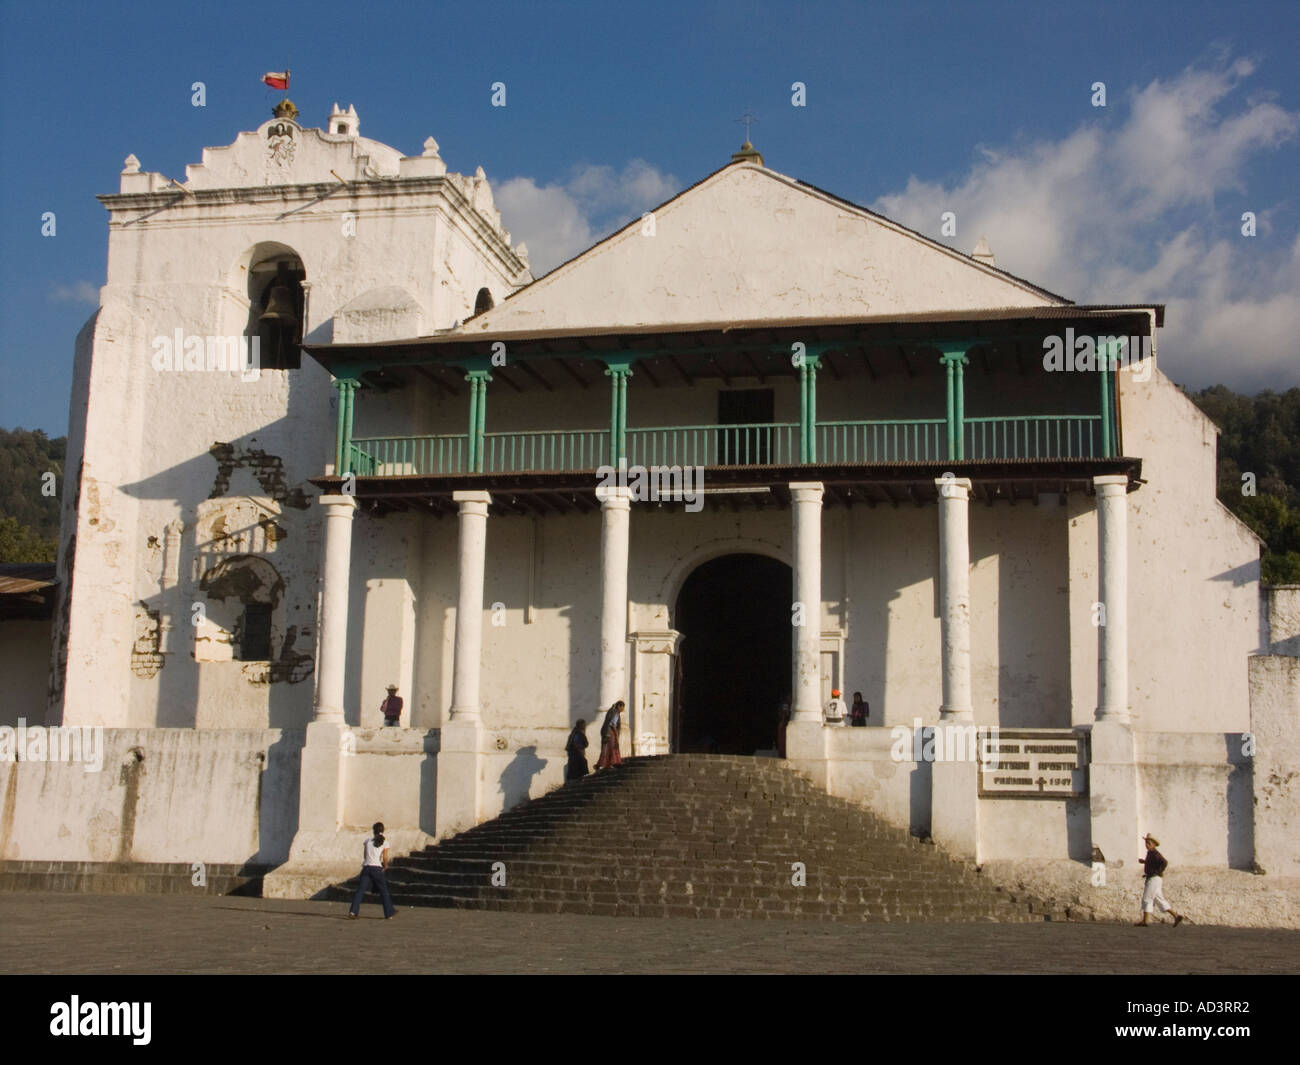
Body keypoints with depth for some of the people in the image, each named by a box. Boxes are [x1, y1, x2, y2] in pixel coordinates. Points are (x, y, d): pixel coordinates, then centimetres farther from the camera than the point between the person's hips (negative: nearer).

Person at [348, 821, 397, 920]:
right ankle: (389, 913, 19)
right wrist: (385, 866, 13)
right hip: (377, 868, -2)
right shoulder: (385, 842, 1)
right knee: (384, 891, 11)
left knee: (360, 890, 1)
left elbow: (364, 855, 11)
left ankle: (353, 912, -12)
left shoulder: (368, 841, 8)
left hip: (366, 867, 2)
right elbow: (385, 858, -5)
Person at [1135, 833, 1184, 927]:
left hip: (1154, 879, -10)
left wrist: (1157, 872, -20)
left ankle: (1144, 921, -3)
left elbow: (1164, 863, -26)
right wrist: (1143, 861, 19)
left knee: (1147, 899, -6)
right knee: (1159, 901, 11)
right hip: (1151, 879, 10)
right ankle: (1176, 916, 11)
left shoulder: (1154, 853, -14)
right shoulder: (1150, 853, 15)